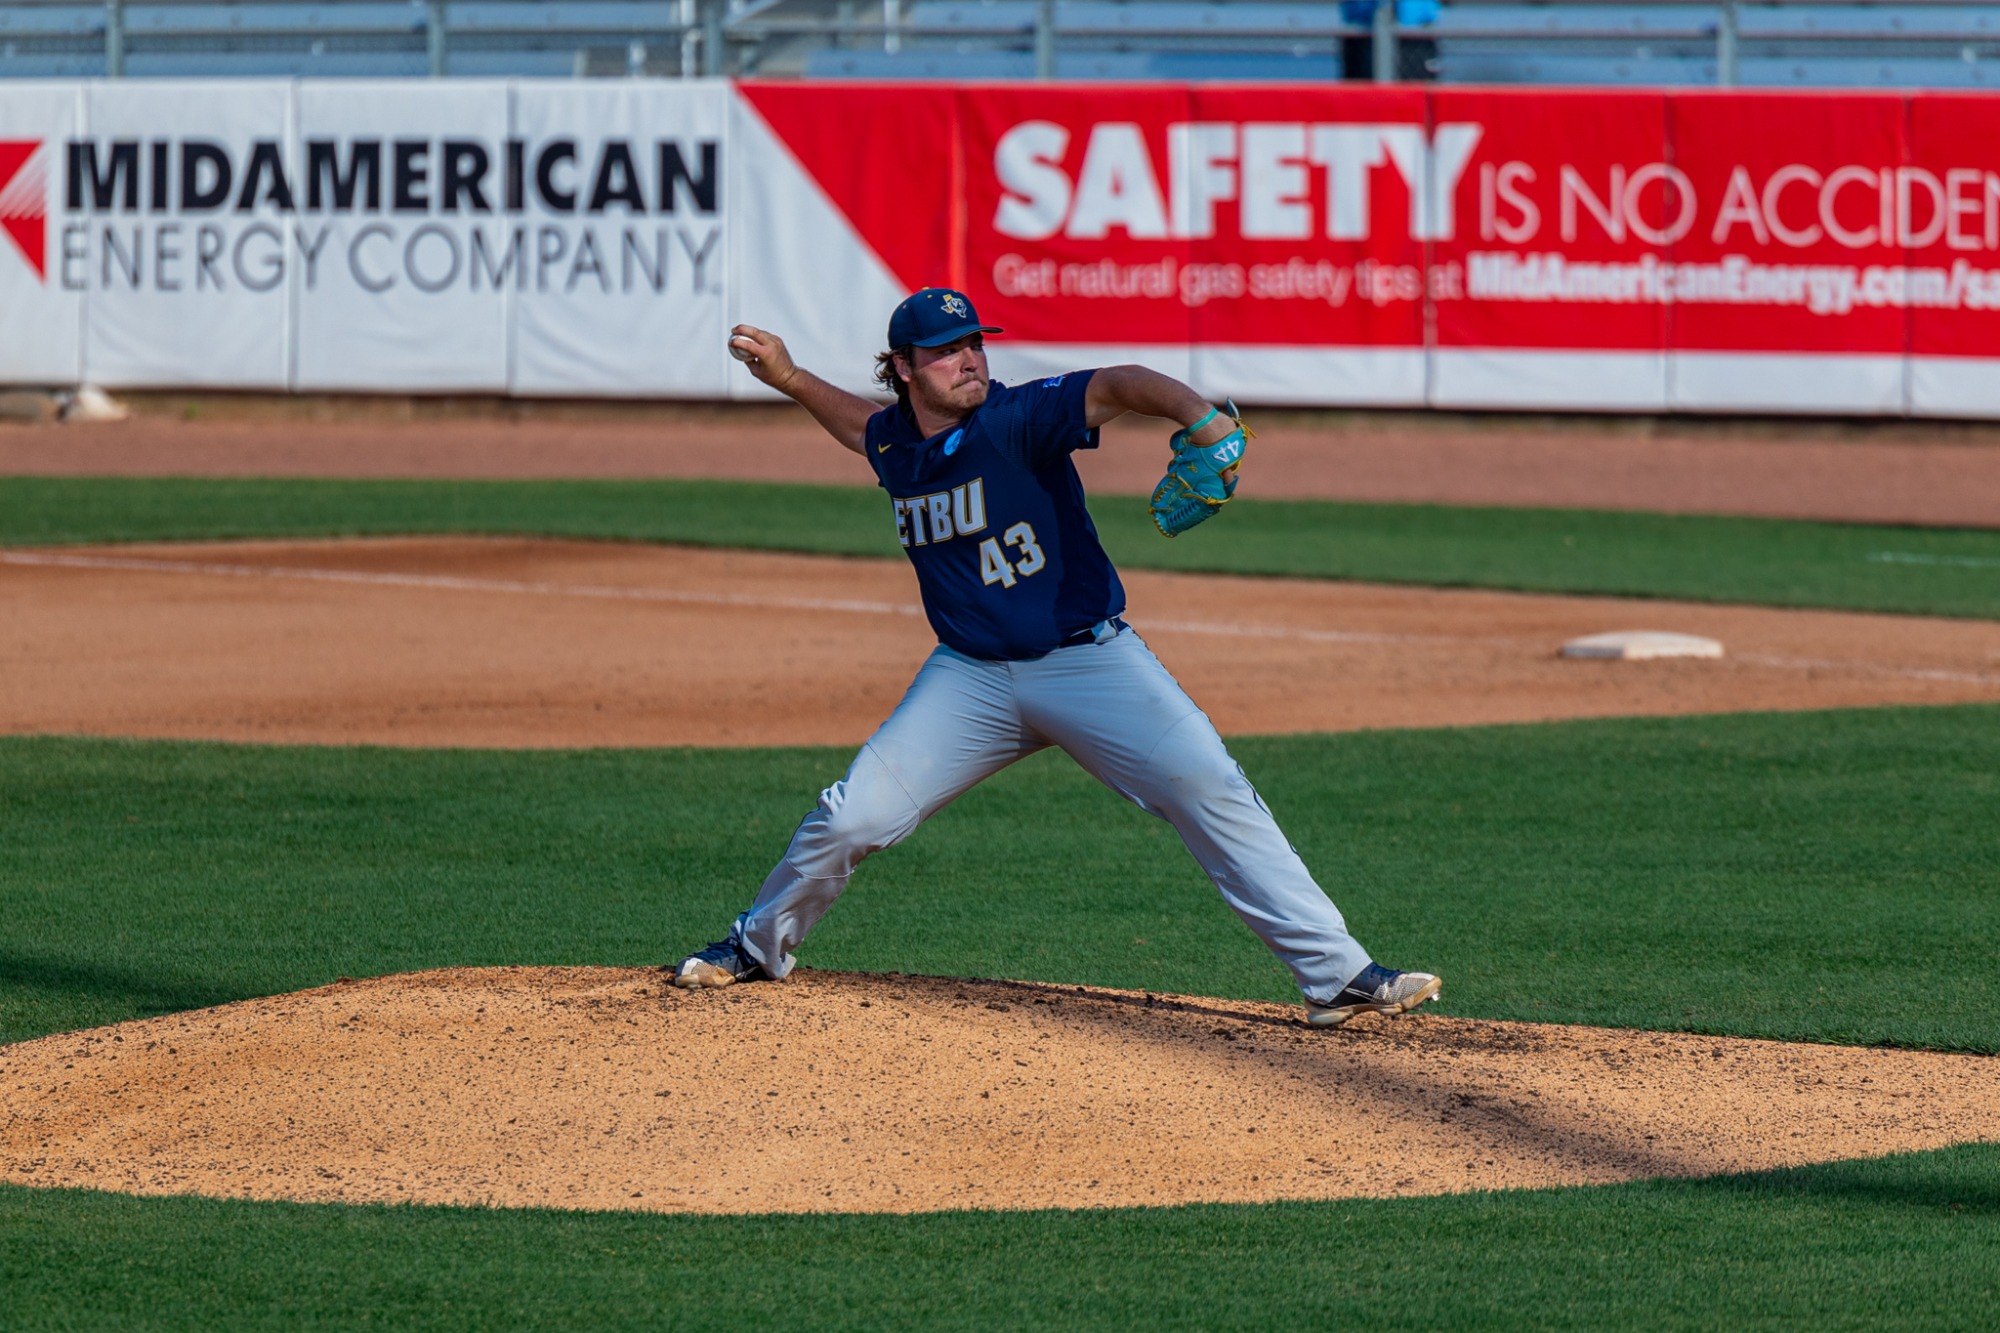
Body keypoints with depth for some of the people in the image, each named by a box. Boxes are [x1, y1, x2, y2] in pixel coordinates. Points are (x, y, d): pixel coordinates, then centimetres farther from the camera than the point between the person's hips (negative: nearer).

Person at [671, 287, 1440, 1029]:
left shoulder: (1018, 419, -15)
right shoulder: (893, 446, 2)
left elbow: (1119, 387, -33)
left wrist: (1198, 417, -51)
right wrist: (787, 378, 18)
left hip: (1090, 658, -4)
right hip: (972, 676, 4)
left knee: (1214, 796, -17)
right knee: (853, 818, -2)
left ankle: (1336, 976, -16)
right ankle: (759, 945, 26)